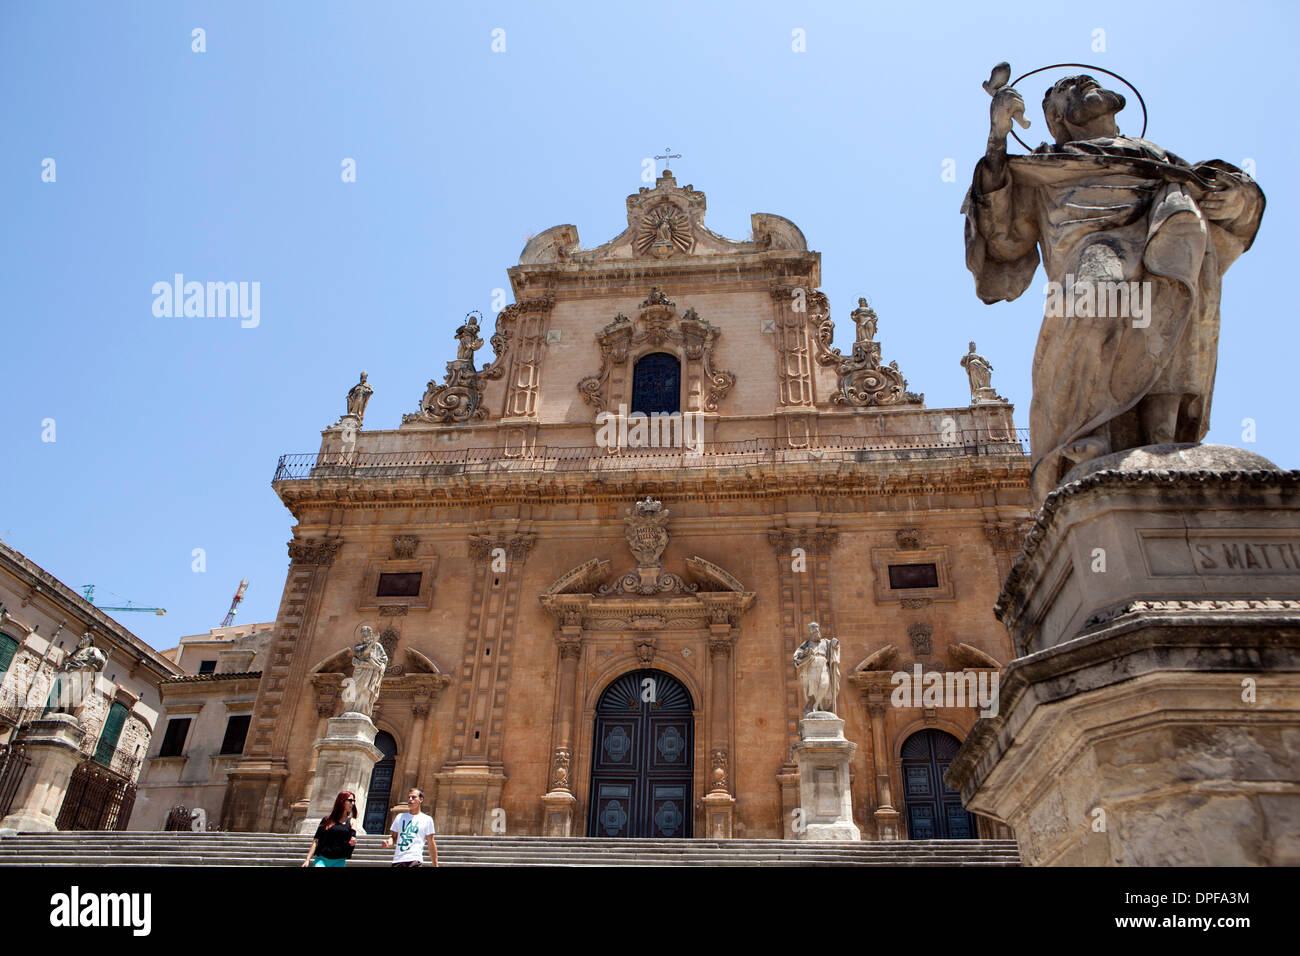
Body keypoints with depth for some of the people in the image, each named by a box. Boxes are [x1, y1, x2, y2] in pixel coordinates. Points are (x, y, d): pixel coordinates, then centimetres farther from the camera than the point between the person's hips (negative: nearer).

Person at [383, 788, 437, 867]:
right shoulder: (400, 817, 17)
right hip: (397, 860, 4)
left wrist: (435, 865, 4)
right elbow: (394, 837, 21)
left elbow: (431, 845, 9)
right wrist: (389, 842, -3)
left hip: (415, 860, -3)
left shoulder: (427, 819, 7)